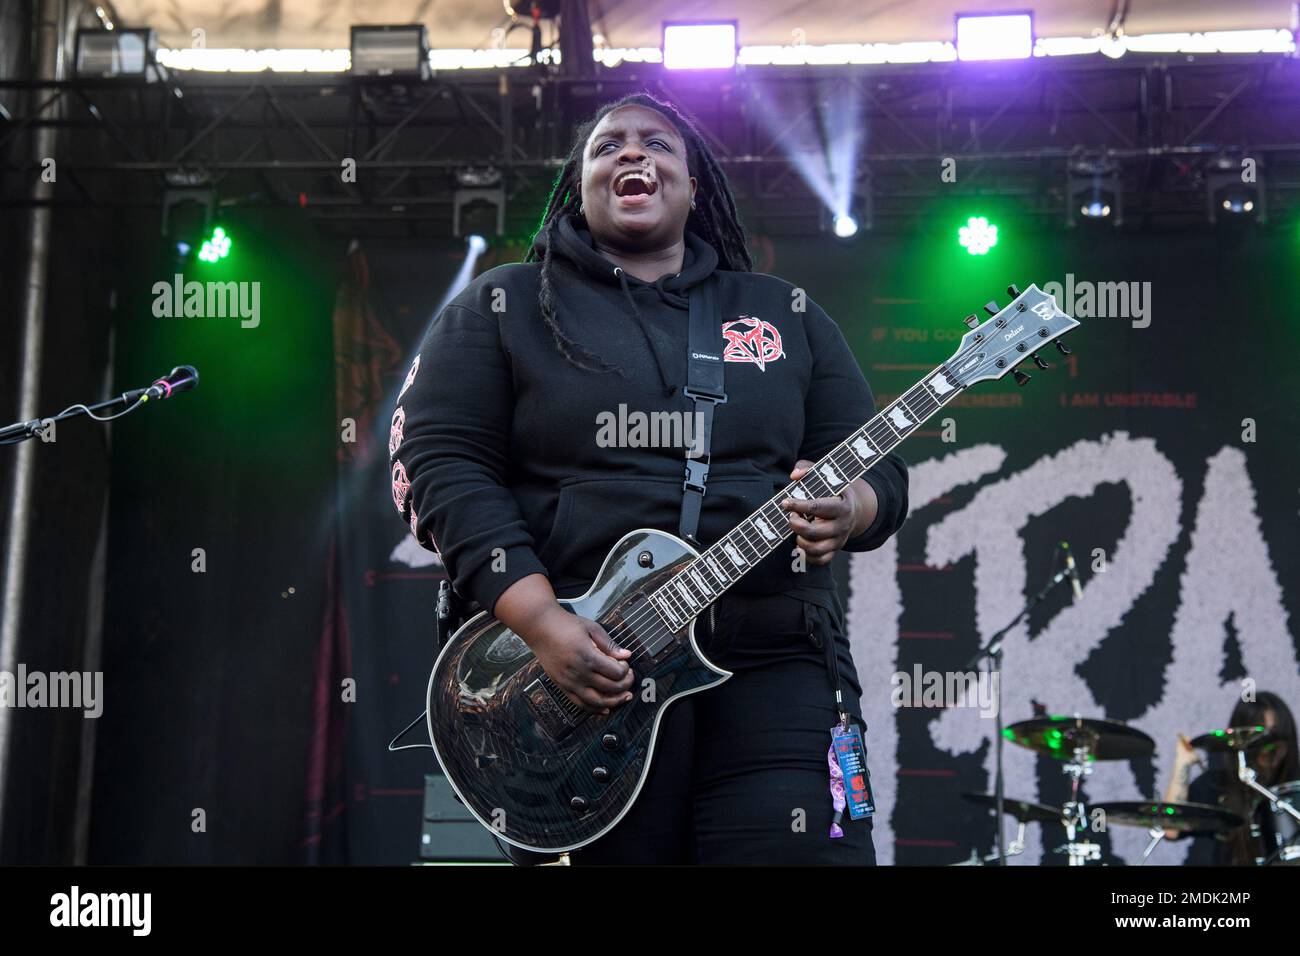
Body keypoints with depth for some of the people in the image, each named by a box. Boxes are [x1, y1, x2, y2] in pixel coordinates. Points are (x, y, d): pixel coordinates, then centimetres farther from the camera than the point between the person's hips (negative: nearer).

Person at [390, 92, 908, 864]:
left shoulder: (785, 313, 17)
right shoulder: (503, 306, 9)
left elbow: (880, 468, 14)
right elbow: (437, 462, -1)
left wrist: (848, 509, -12)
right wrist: (538, 618, -14)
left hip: (774, 661, 2)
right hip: (585, 664, -2)